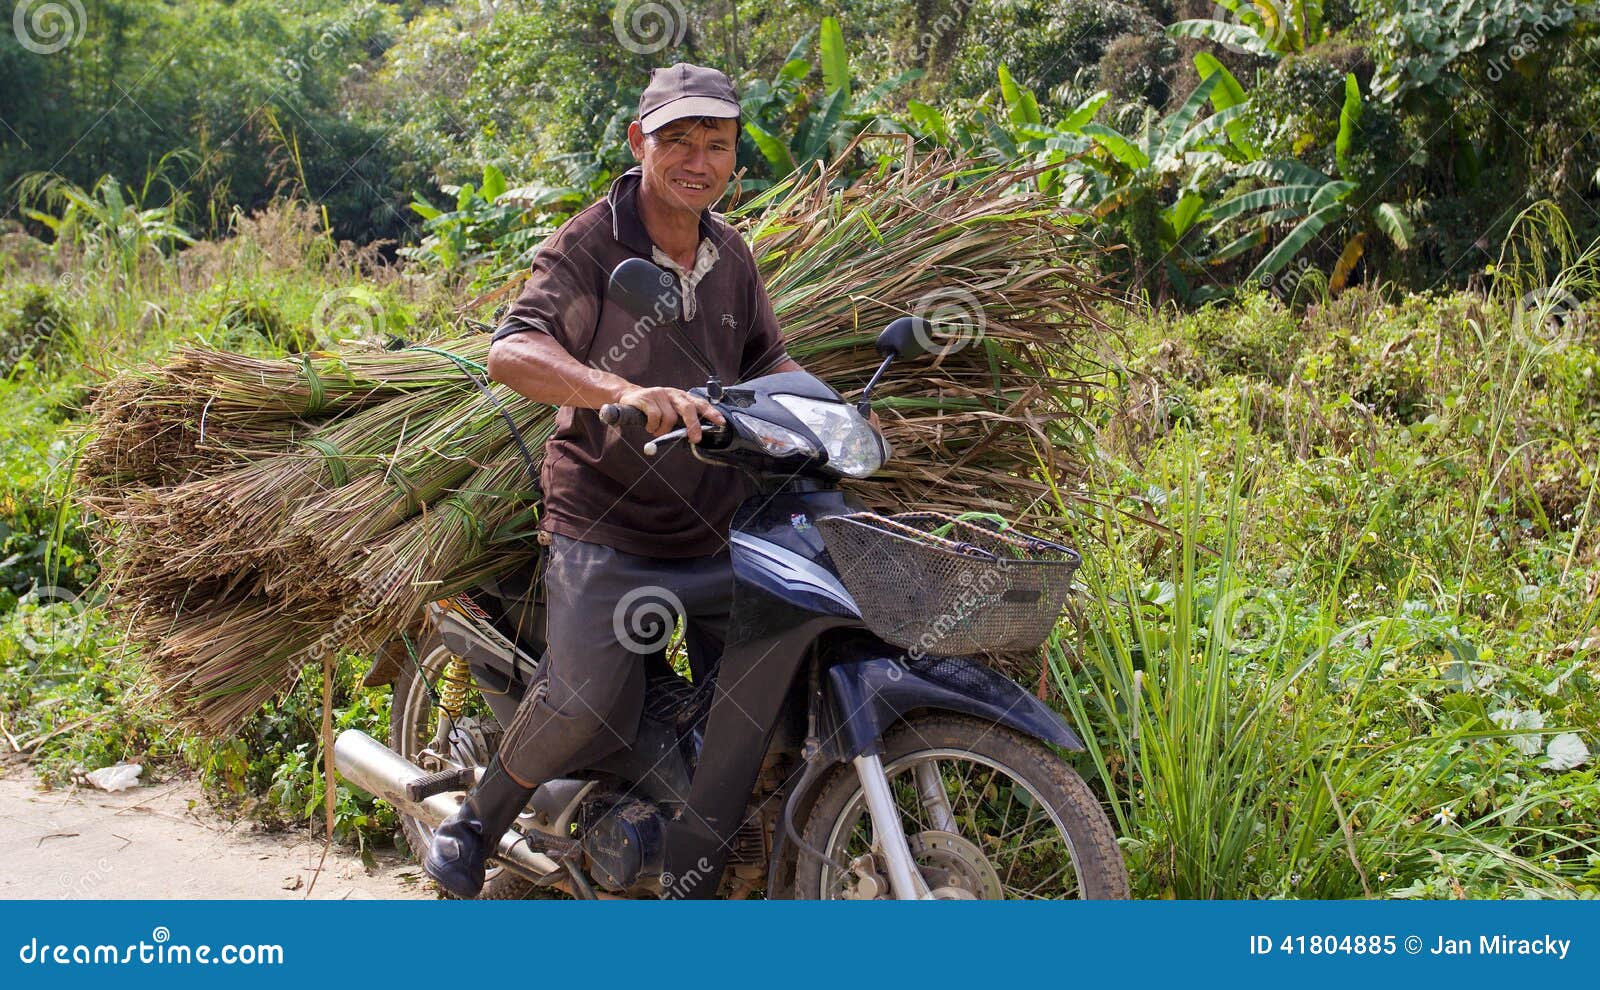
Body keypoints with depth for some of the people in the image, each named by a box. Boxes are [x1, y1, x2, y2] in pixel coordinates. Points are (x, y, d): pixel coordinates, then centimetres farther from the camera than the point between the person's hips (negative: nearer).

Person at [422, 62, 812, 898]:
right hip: (603, 525, -6)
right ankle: (478, 818, 6)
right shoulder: (585, 248, -12)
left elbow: (766, 359, 24)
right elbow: (511, 352, -29)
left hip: (715, 524, 7)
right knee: (590, 703, -21)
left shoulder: (732, 256, 10)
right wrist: (627, 393, -45)